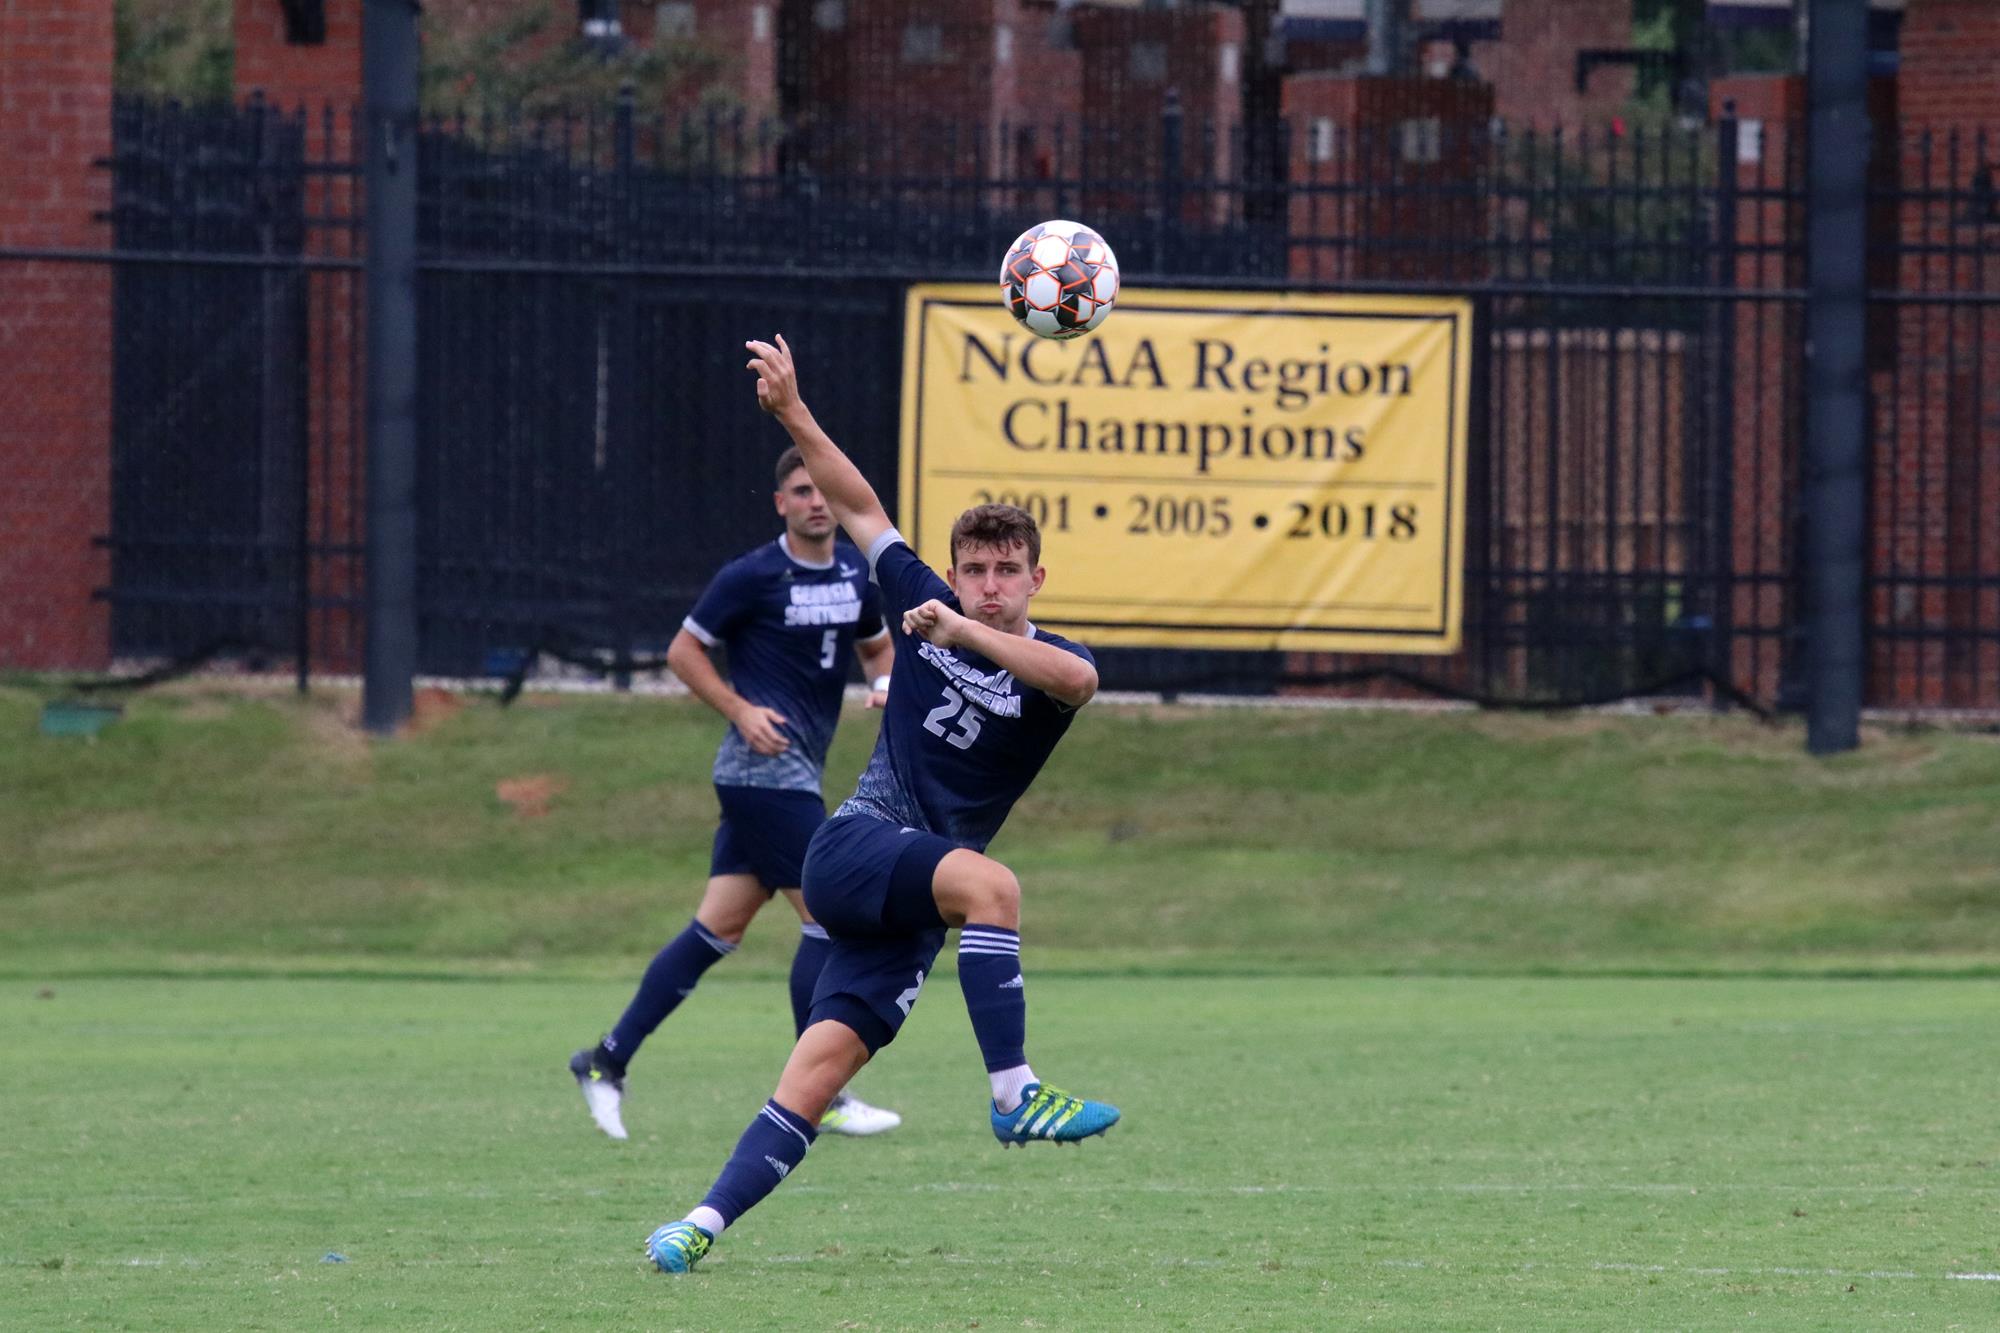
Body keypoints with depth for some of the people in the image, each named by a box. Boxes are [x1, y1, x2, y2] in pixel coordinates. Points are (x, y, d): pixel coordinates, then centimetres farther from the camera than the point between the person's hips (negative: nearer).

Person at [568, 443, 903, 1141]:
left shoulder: (858, 574, 10)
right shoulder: (752, 576, -9)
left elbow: (877, 645, 26)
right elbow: (683, 650, -2)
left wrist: (884, 683, 3)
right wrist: (741, 710, -14)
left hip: (796, 775, 8)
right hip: (766, 768, -8)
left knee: (720, 927, 7)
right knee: (833, 916, -10)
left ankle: (608, 1059, 13)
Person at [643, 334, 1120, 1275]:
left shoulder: (1048, 662, 0)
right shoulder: (927, 607, 7)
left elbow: (1077, 678, -26)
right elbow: (858, 506, 16)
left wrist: (964, 632, -32)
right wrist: (792, 413, 10)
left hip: (911, 907, 1)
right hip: (853, 848, -1)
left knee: (828, 1058, -13)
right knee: (988, 882, -31)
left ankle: (705, 1222, -17)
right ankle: (1014, 1097, -32)